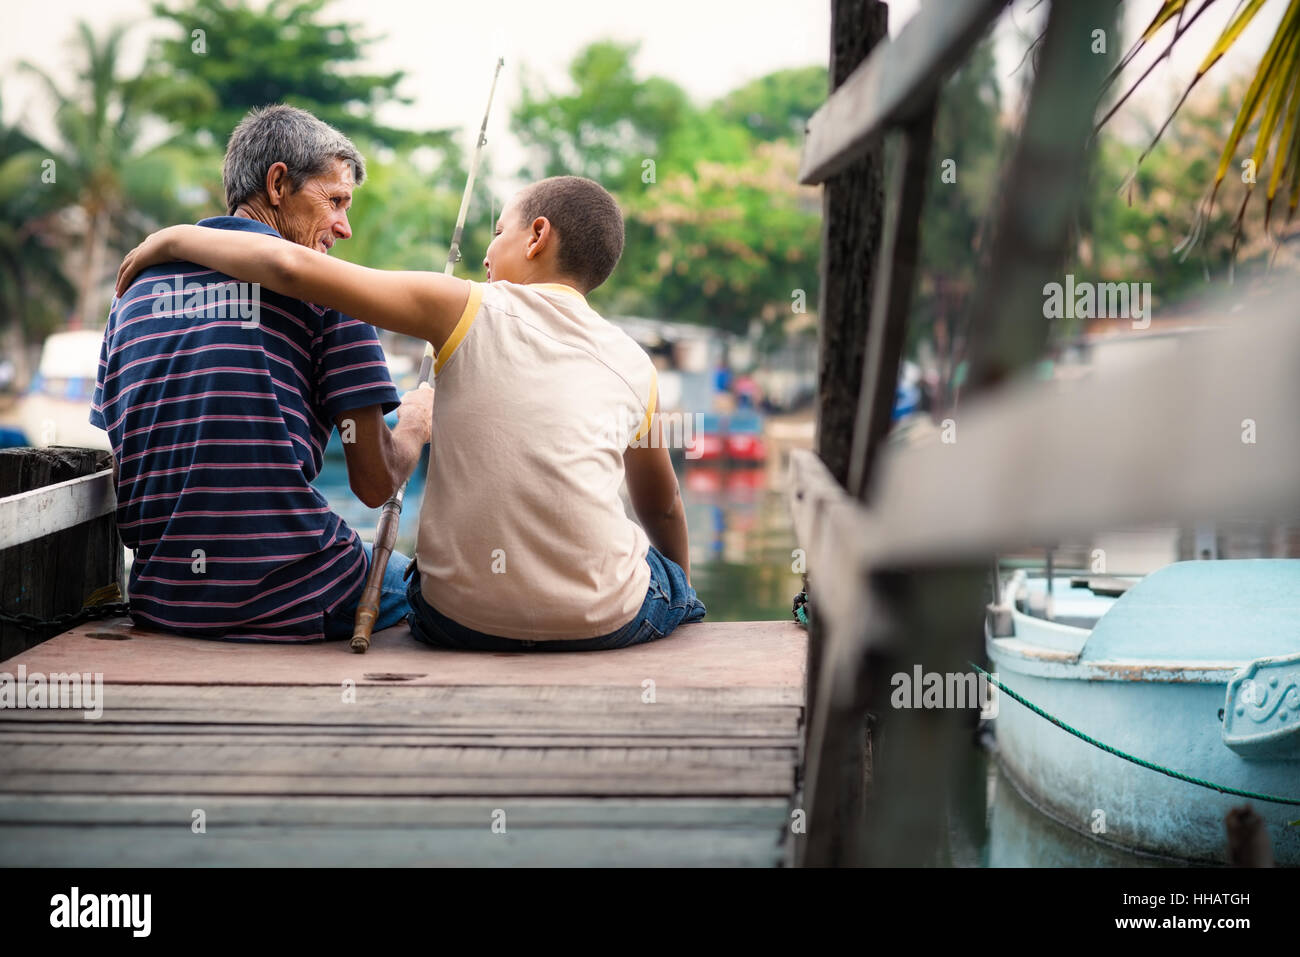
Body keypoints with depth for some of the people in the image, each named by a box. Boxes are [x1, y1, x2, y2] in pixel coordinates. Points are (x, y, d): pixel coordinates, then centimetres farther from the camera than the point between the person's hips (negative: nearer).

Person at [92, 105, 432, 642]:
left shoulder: (135, 289, 11)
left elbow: (110, 476, 14)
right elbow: (375, 483, -6)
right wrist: (416, 425, 16)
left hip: (160, 606, 6)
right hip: (290, 601, -6)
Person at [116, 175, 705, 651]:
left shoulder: (469, 310, -1)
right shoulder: (634, 364, 7)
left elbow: (291, 266, -8)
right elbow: (663, 508, 21)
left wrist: (178, 237, 8)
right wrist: (679, 590, 40)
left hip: (461, 620, -1)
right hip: (605, 623, 1)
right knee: (672, 576, 35)